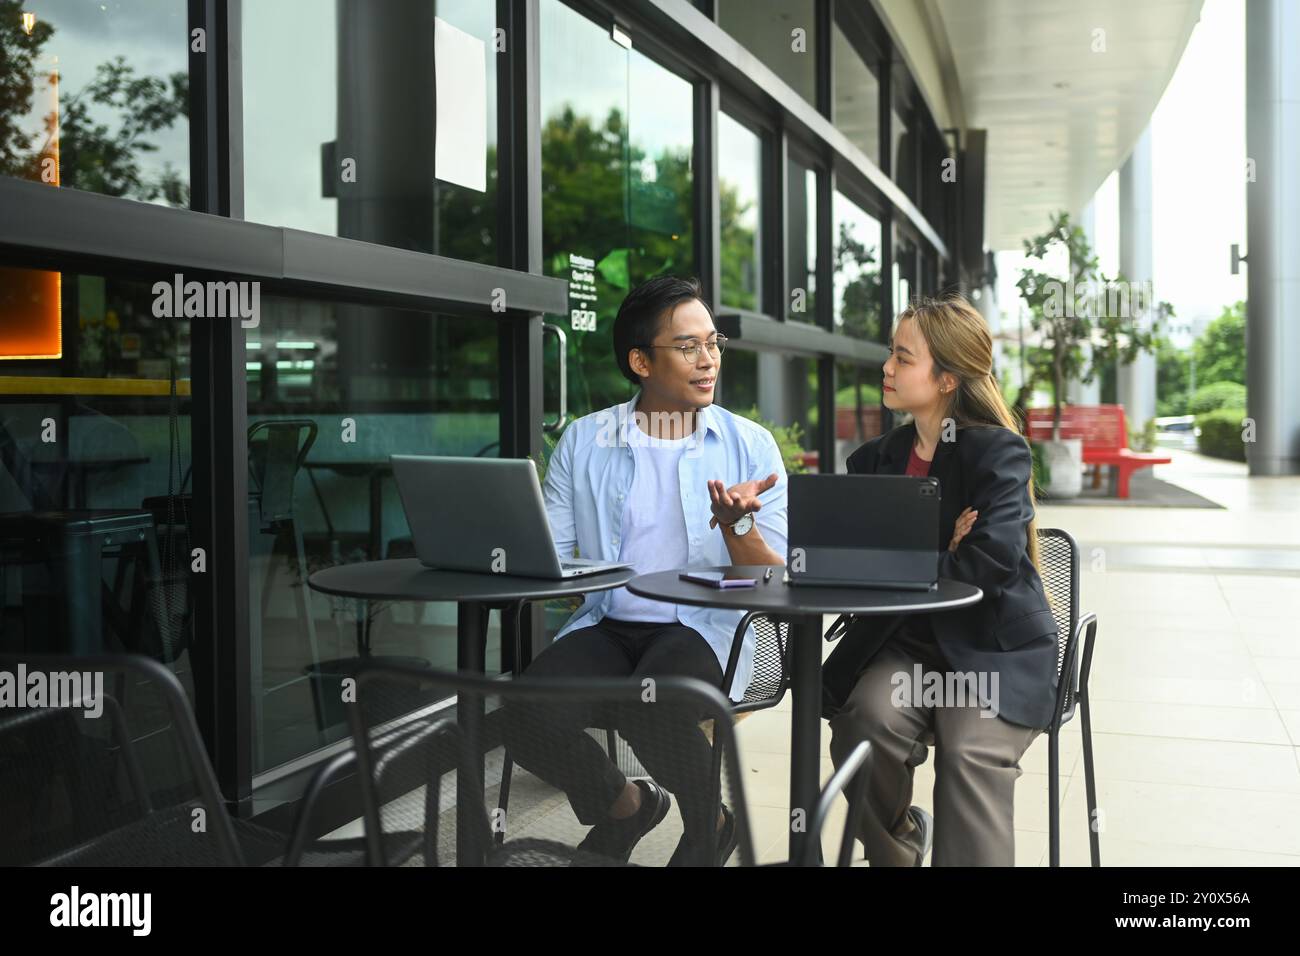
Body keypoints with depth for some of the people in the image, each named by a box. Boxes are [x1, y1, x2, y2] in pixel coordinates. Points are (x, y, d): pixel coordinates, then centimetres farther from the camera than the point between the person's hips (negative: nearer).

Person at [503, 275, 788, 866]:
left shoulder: (750, 445, 4)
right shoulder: (584, 442, 8)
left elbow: (775, 585, -1)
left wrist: (737, 524, -21)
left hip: (704, 630, -2)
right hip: (605, 626, 2)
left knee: (649, 712, -34)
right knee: (530, 721, -26)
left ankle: (709, 824, 2)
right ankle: (623, 806, 9)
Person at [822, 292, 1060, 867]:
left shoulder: (999, 452, -8)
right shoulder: (879, 459, 10)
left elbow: (990, 563, -22)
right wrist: (939, 556, -14)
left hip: (996, 650, -4)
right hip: (905, 641, 4)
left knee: (970, 753, -31)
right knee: (865, 723, -24)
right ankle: (895, 846, 5)